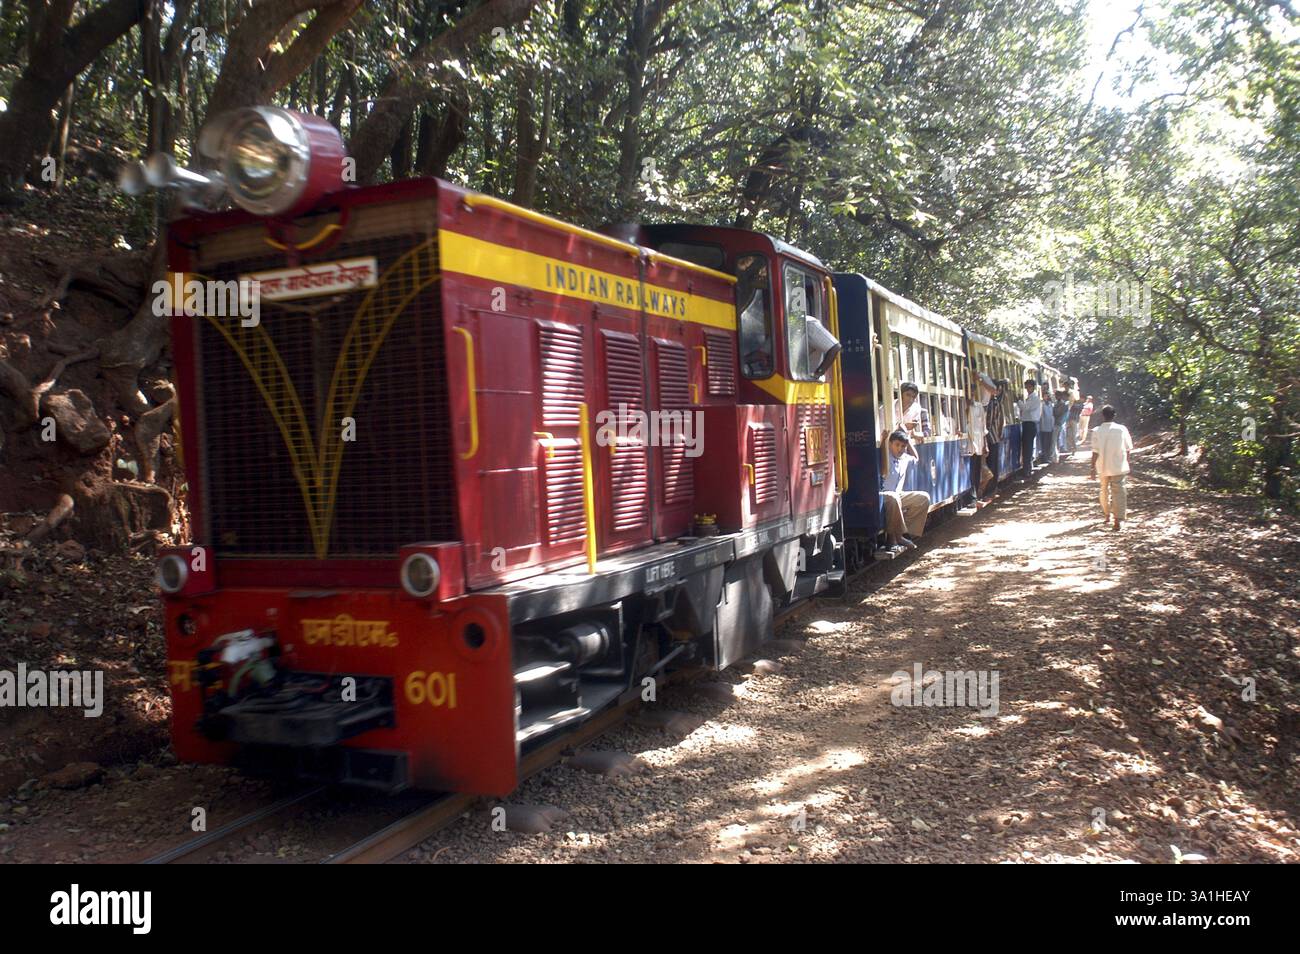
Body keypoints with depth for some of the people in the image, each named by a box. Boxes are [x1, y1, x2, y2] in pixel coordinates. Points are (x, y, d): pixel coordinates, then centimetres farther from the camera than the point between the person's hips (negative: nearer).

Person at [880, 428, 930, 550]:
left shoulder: (905, 458, 11)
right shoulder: (884, 457, -12)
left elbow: (915, 458, 34)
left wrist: (908, 439, 19)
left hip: (898, 495, 9)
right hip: (881, 496, -8)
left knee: (923, 497, -3)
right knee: (893, 498, -40)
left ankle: (903, 533, -7)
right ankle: (893, 538, -26)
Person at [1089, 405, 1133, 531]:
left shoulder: (1096, 431, -10)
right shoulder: (1122, 429, -8)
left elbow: (1095, 452, -12)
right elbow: (1128, 449, -1)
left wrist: (1093, 469, -7)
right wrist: (1127, 464, 13)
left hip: (1103, 467, 1)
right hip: (1119, 467, -1)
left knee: (1105, 491, 20)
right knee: (1119, 493, 2)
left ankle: (1107, 516, 34)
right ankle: (1118, 521, -6)